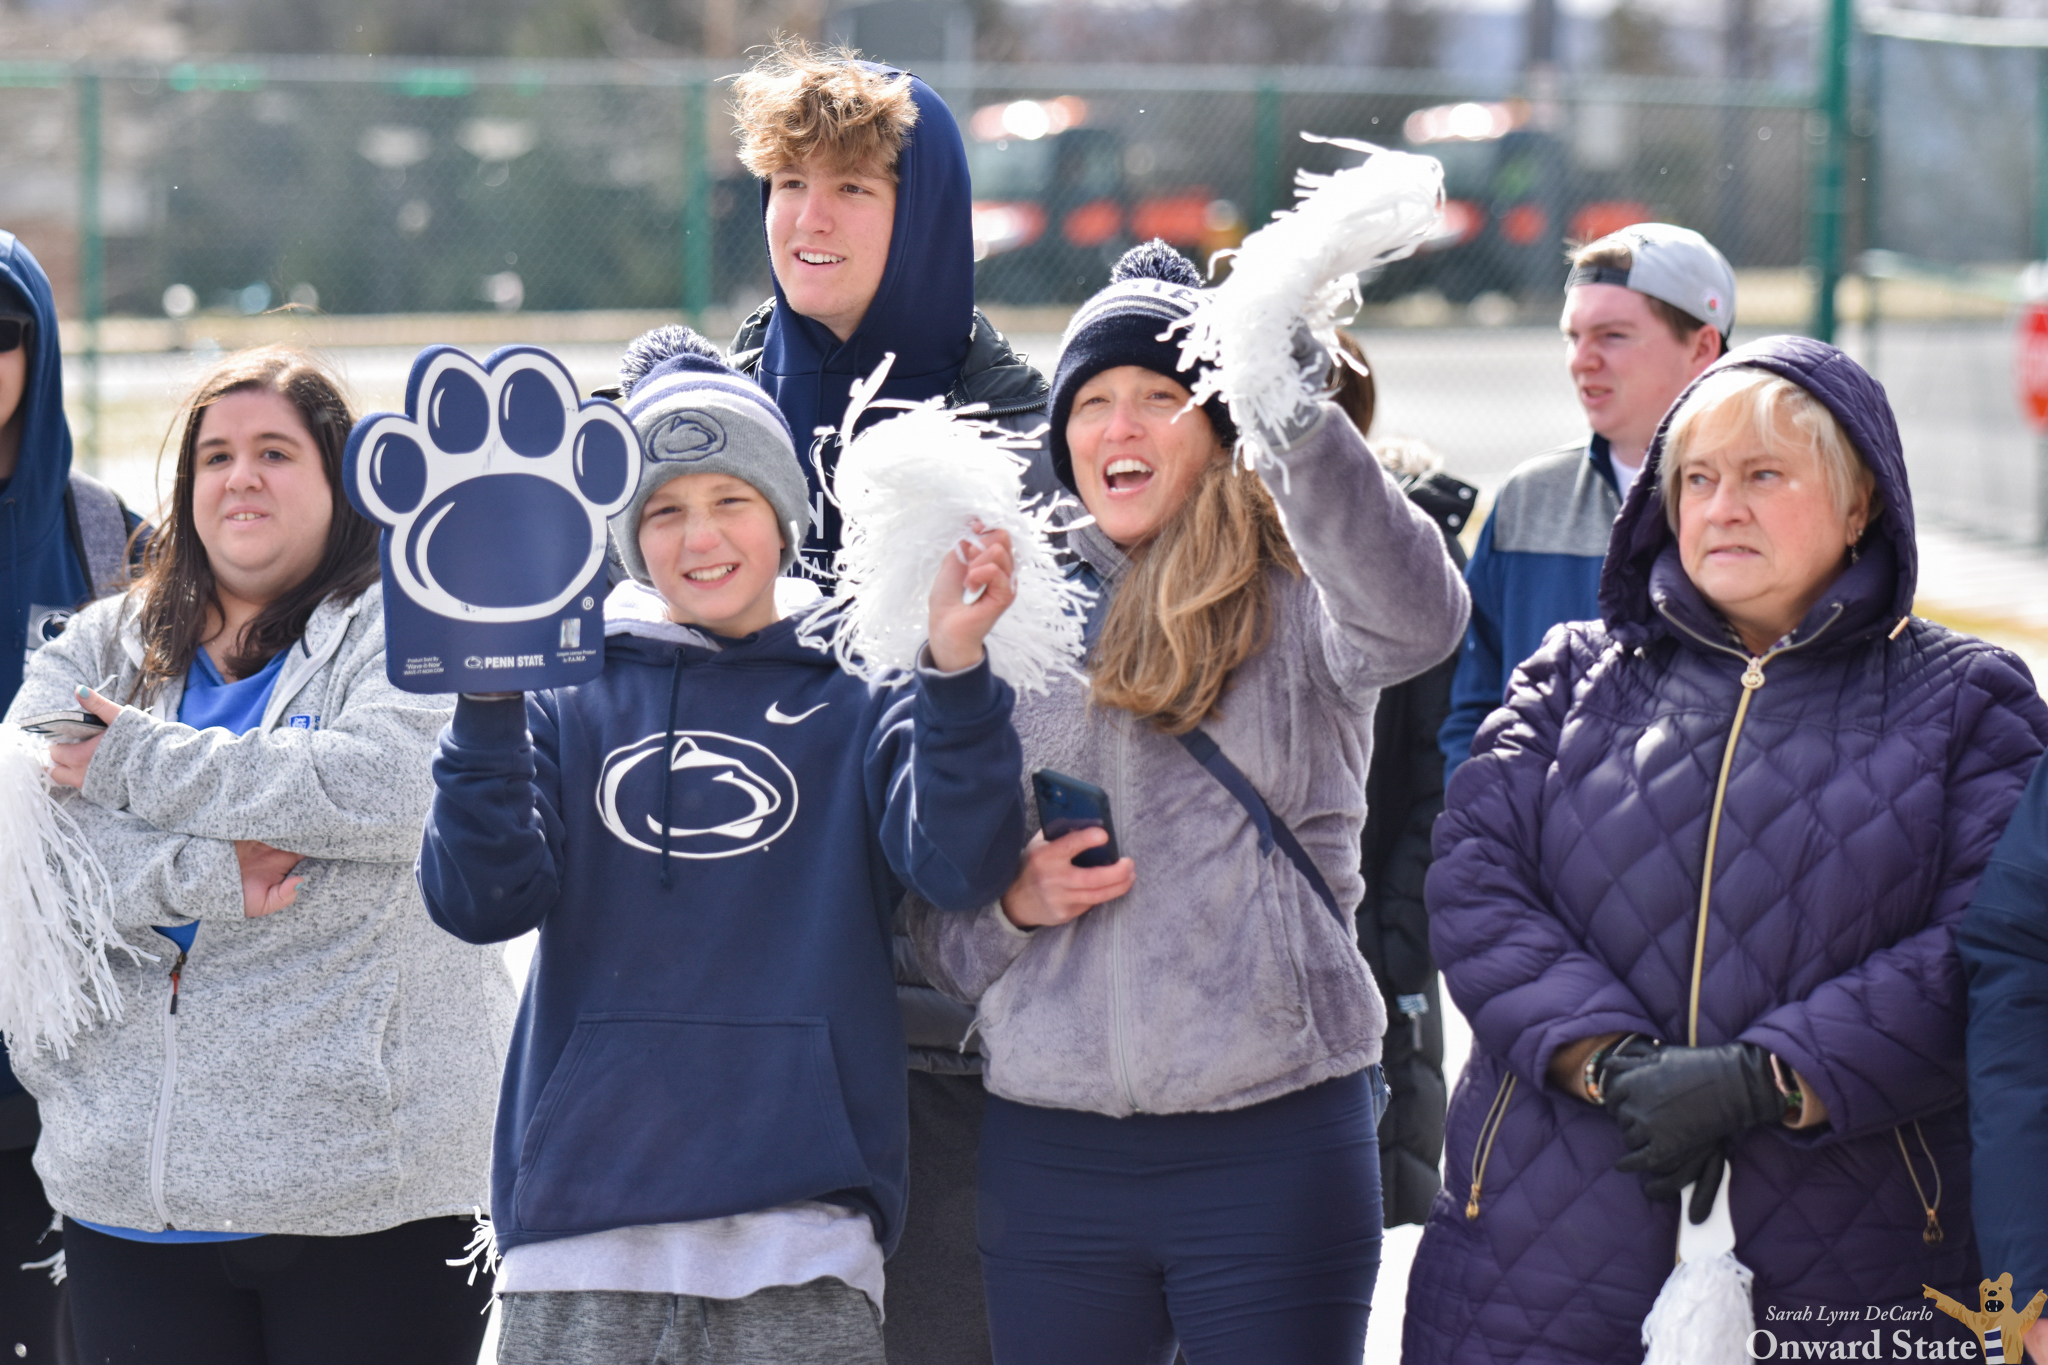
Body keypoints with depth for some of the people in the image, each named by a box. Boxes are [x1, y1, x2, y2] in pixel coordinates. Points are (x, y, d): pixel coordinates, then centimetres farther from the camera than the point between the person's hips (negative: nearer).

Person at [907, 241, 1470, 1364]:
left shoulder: (1298, 597, 2)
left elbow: (1417, 618, -23)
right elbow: (934, 912, 15)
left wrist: (1296, 422, -33)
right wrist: (1008, 903, -7)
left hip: (1274, 1139, -3)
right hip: (1049, 1154, 3)